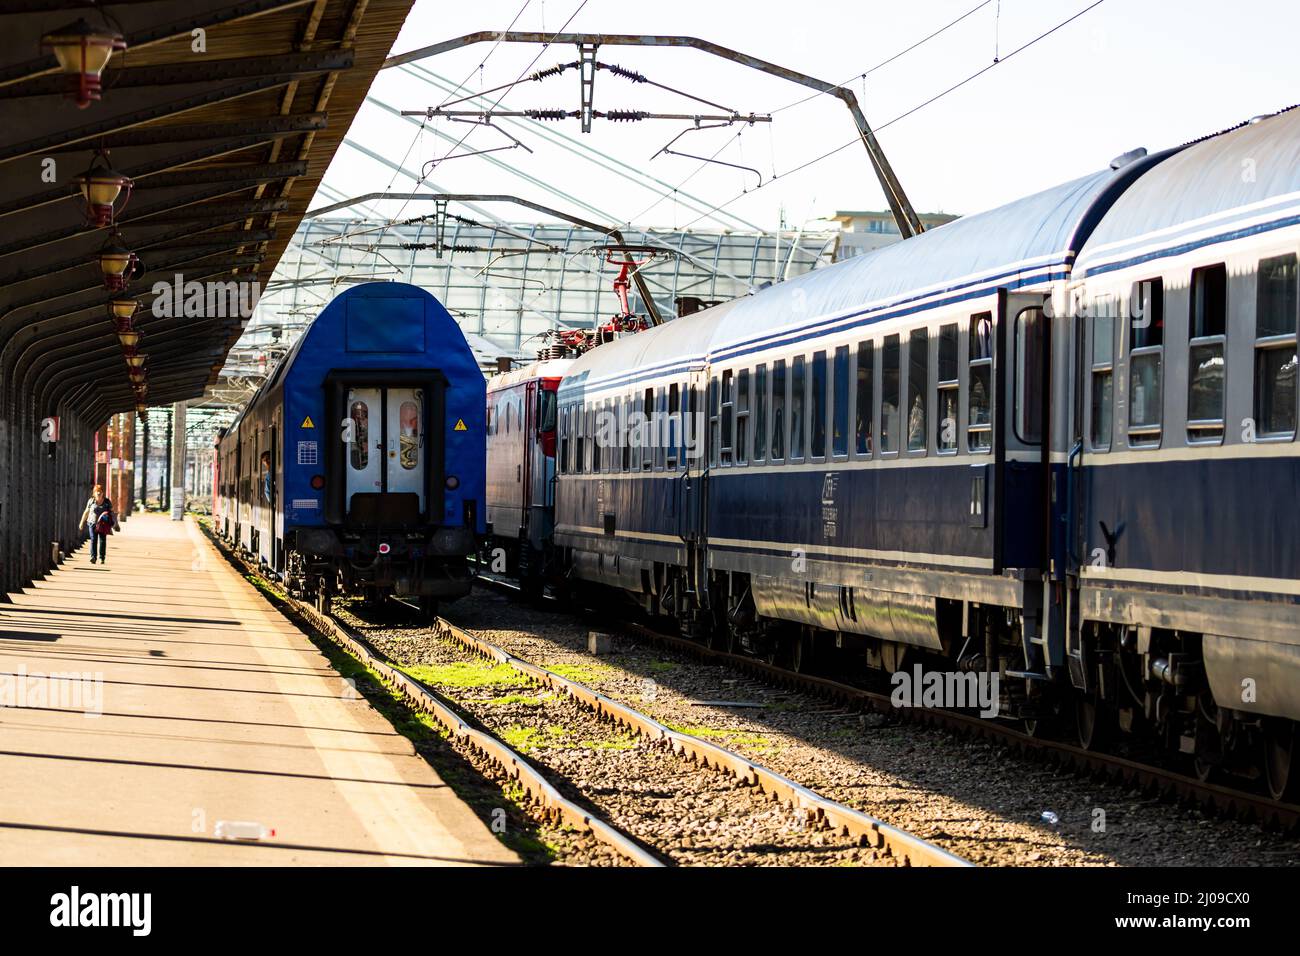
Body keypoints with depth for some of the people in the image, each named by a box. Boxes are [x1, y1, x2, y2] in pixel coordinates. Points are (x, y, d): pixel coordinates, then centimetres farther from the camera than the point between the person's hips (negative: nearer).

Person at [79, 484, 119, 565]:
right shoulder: (91, 501, 5)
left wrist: (115, 523, 2)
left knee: (102, 540, -1)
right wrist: (82, 522, 16)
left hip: (103, 525, 0)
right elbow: (86, 512, 14)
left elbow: (112, 513, 8)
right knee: (93, 539, -11)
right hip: (92, 523, 0)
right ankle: (93, 557, -17)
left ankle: (102, 558, 6)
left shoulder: (107, 502, 4)